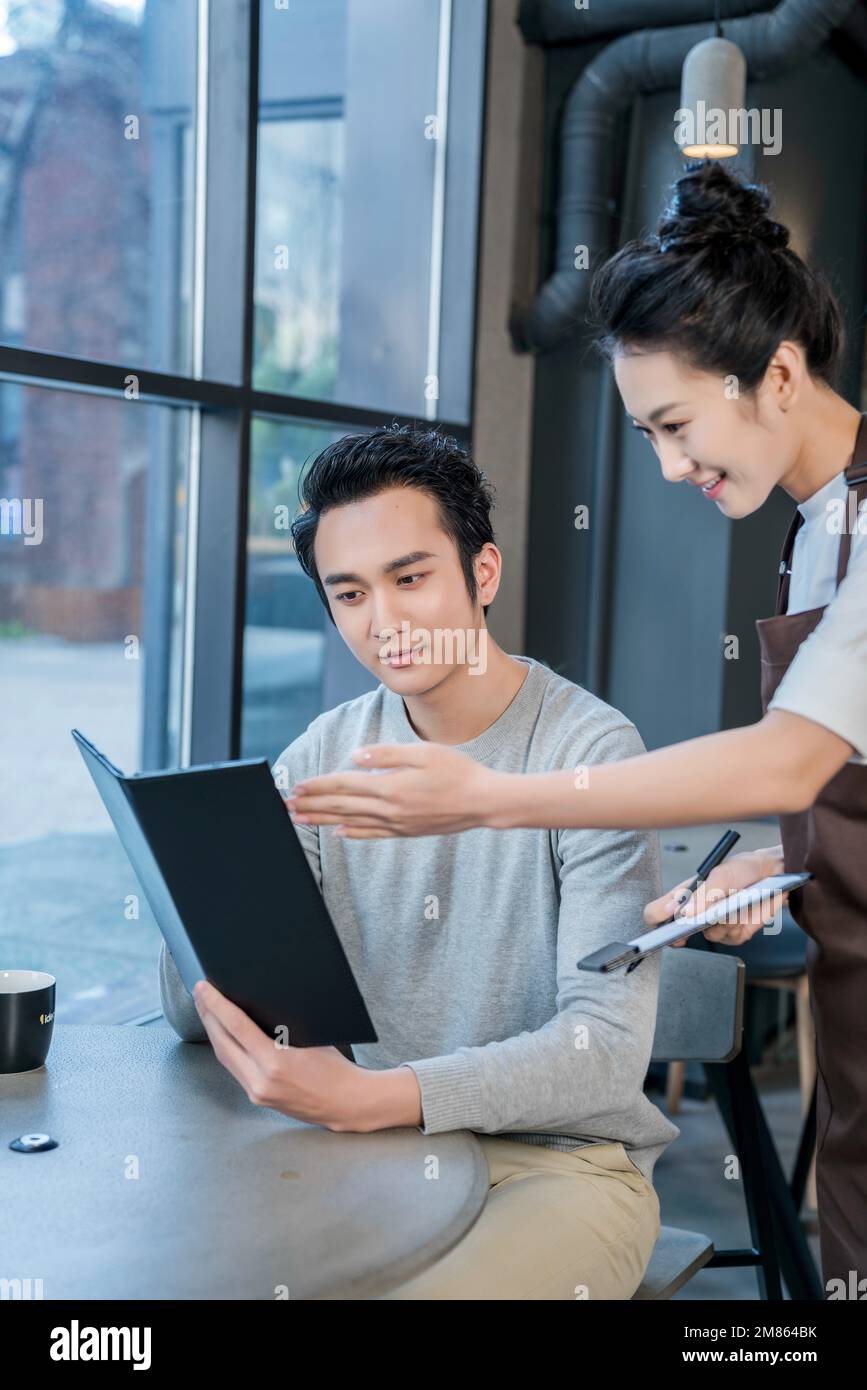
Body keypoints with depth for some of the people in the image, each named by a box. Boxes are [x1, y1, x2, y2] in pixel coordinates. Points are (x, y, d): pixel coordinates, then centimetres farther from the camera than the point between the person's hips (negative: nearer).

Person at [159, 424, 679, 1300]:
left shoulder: (590, 750, -14)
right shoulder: (323, 757, 2)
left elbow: (608, 1047, -20)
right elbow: (193, 1014, 0)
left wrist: (365, 1098, -33)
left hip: (560, 1158, -4)